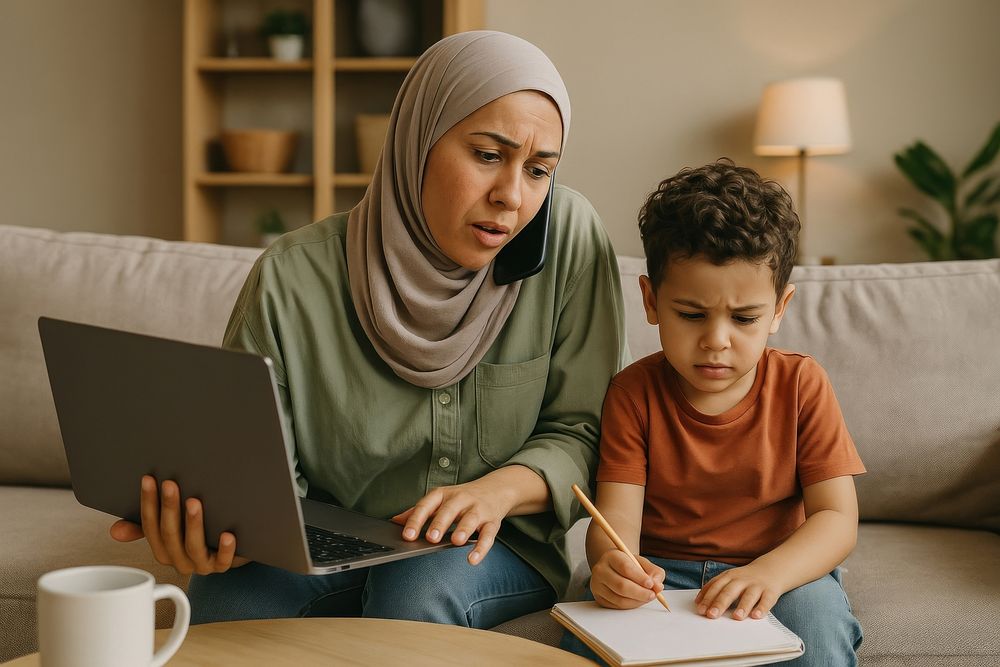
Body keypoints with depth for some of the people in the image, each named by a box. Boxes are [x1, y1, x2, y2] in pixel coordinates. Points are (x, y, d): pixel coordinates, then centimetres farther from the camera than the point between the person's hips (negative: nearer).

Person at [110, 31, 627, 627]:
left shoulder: (570, 236, -13)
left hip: (495, 547, 1)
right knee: (226, 599, -31)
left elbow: (582, 431, -6)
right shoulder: (294, 281, -15)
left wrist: (502, 488, -27)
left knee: (416, 590, -33)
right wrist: (213, 532, -37)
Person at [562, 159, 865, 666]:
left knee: (818, 610, -32)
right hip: (660, 572, -1)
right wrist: (612, 565, -38)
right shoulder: (635, 392, -4)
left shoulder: (802, 385, -4)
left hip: (782, 571, 1)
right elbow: (617, 514, -12)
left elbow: (836, 518, -9)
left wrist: (769, 574, -31)